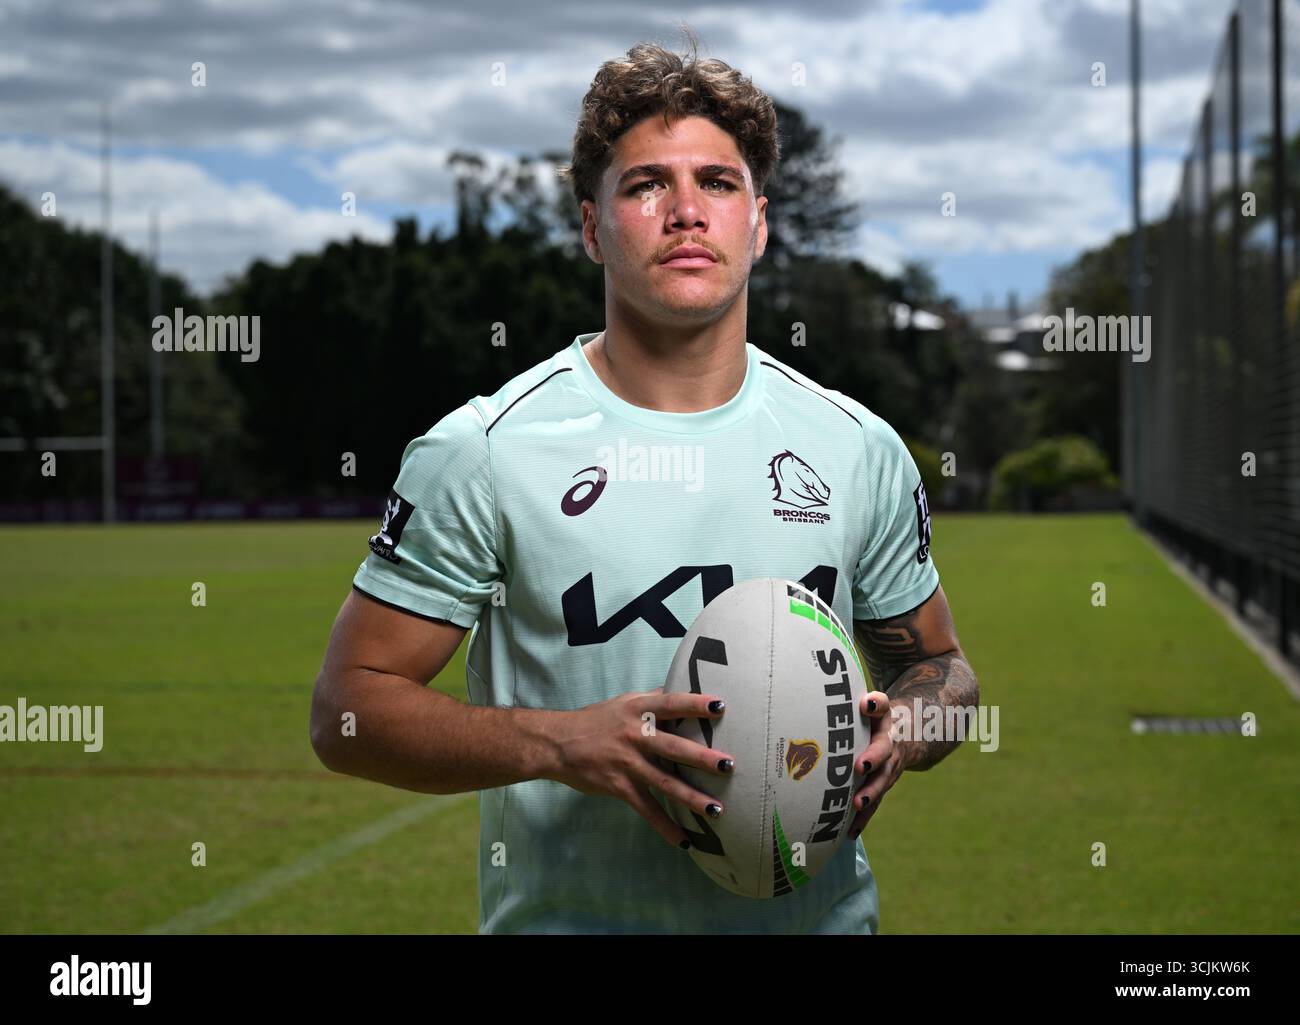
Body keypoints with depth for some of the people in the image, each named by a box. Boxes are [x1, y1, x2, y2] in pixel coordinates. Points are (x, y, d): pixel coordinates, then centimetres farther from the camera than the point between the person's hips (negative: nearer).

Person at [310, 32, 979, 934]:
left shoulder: (860, 448, 1)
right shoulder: (482, 451, -10)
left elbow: (937, 663, 13)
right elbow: (348, 708, -10)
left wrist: (902, 731, -10)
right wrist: (559, 745, -24)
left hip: (821, 912, 3)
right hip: (568, 919, -3)